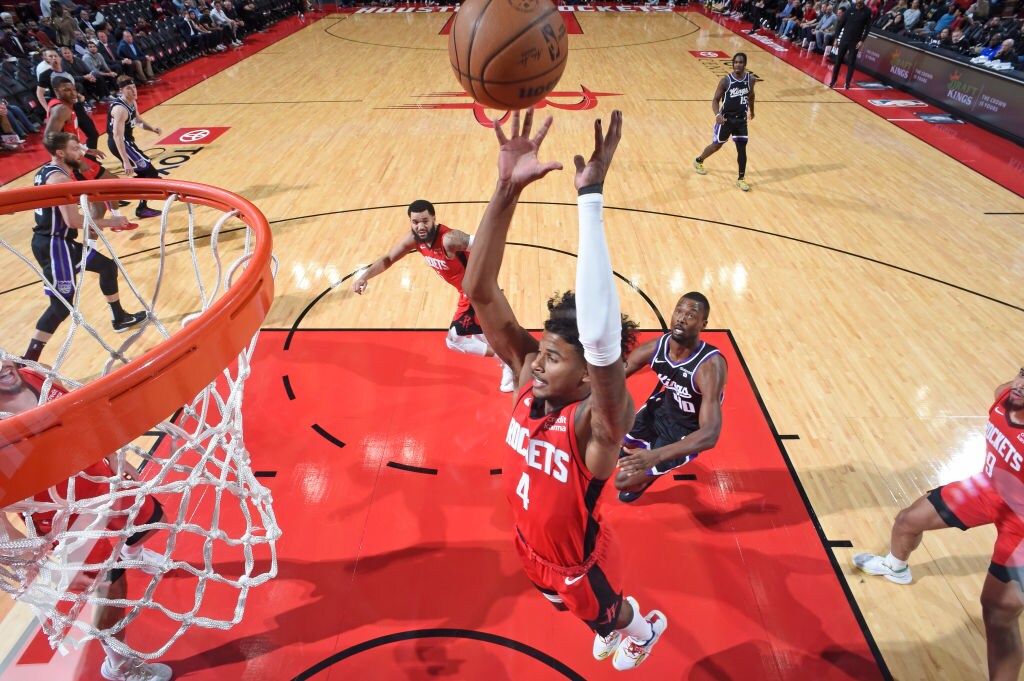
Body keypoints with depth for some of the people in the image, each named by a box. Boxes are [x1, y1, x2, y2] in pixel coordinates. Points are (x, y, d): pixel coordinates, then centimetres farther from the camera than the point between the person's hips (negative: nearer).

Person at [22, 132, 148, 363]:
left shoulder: (47, 171, 12)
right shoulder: (59, 178, -19)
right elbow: (73, 221, -27)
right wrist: (109, 222, -16)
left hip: (53, 242, 10)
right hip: (54, 246, -10)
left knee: (107, 266, 23)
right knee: (62, 305, -8)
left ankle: (119, 318, 37)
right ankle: (27, 363, -4)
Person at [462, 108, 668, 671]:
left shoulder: (600, 420, -39)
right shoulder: (528, 376, -24)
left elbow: (601, 335, -61)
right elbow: (479, 290, -34)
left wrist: (590, 198, -63)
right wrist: (507, 189, -46)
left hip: (578, 564, -5)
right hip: (531, 546, 5)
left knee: (608, 616, 30)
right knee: (591, 613, 35)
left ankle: (646, 626, 64)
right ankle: (615, 625, 69)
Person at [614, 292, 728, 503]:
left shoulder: (710, 366, -36)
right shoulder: (656, 346, -20)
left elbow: (710, 434, -43)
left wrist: (655, 456, -55)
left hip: (688, 432, -5)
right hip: (662, 408, 5)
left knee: (624, 481, -9)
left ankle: (646, 478, 24)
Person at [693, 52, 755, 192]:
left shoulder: (750, 80, -3)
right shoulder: (726, 81, -14)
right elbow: (716, 100, -13)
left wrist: (751, 111, 29)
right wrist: (717, 114, -31)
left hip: (741, 119, 3)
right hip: (726, 118, -3)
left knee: (742, 149, -1)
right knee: (717, 145, 11)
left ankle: (741, 179, 8)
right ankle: (698, 161, 39)